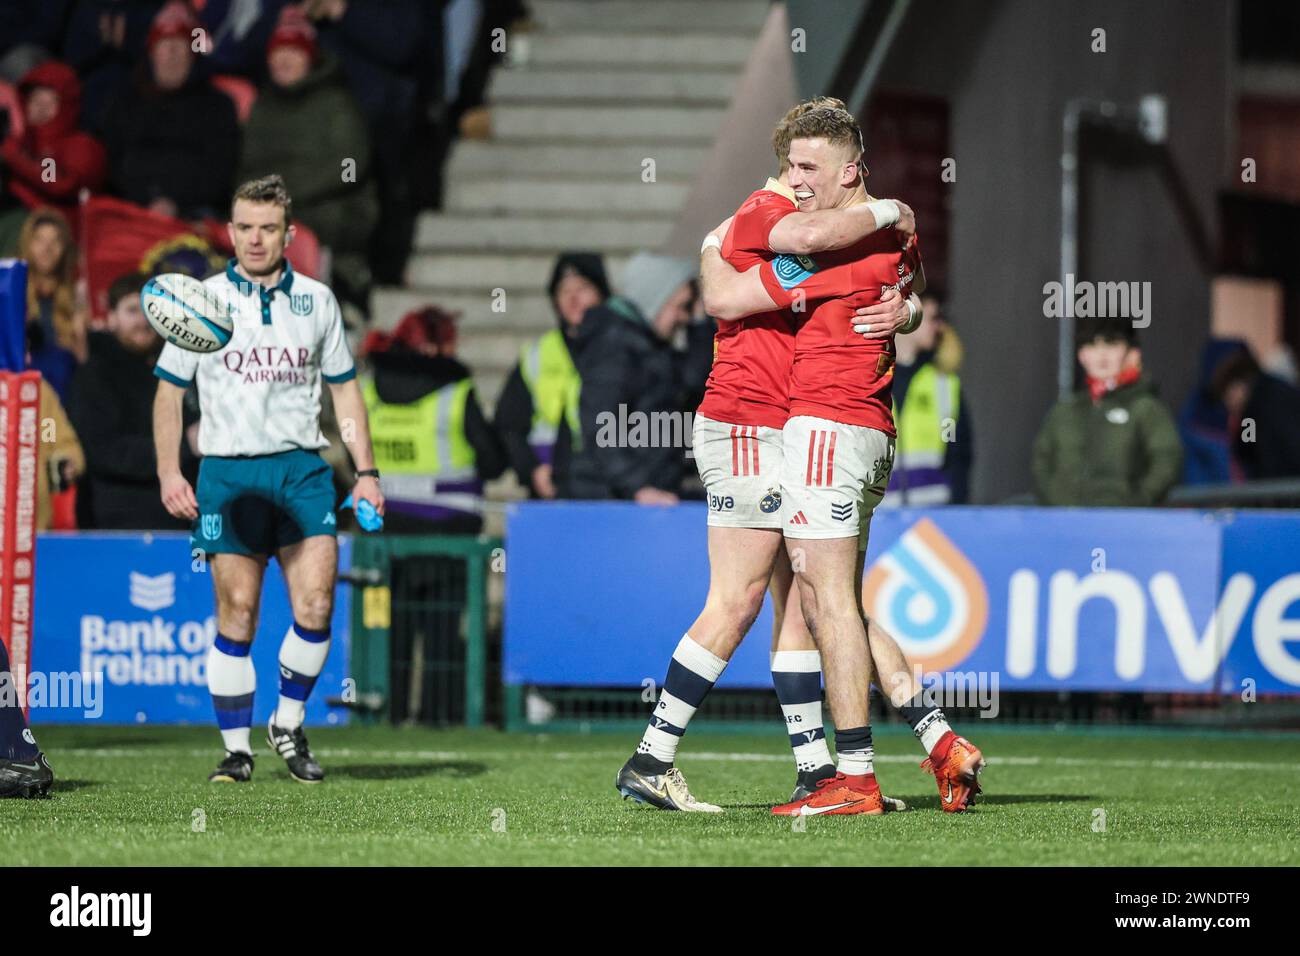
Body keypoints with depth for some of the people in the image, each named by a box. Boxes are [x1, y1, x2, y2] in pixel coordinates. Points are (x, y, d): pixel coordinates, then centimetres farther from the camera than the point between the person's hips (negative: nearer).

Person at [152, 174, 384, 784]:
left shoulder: (317, 300, 9)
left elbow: (345, 389, 16)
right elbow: (169, 390, 7)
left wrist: (366, 471, 8)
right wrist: (168, 472, -3)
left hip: (303, 469, 1)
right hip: (228, 473, -1)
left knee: (315, 605, -10)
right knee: (237, 612, -5)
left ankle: (289, 724, 11)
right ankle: (236, 749, 4)